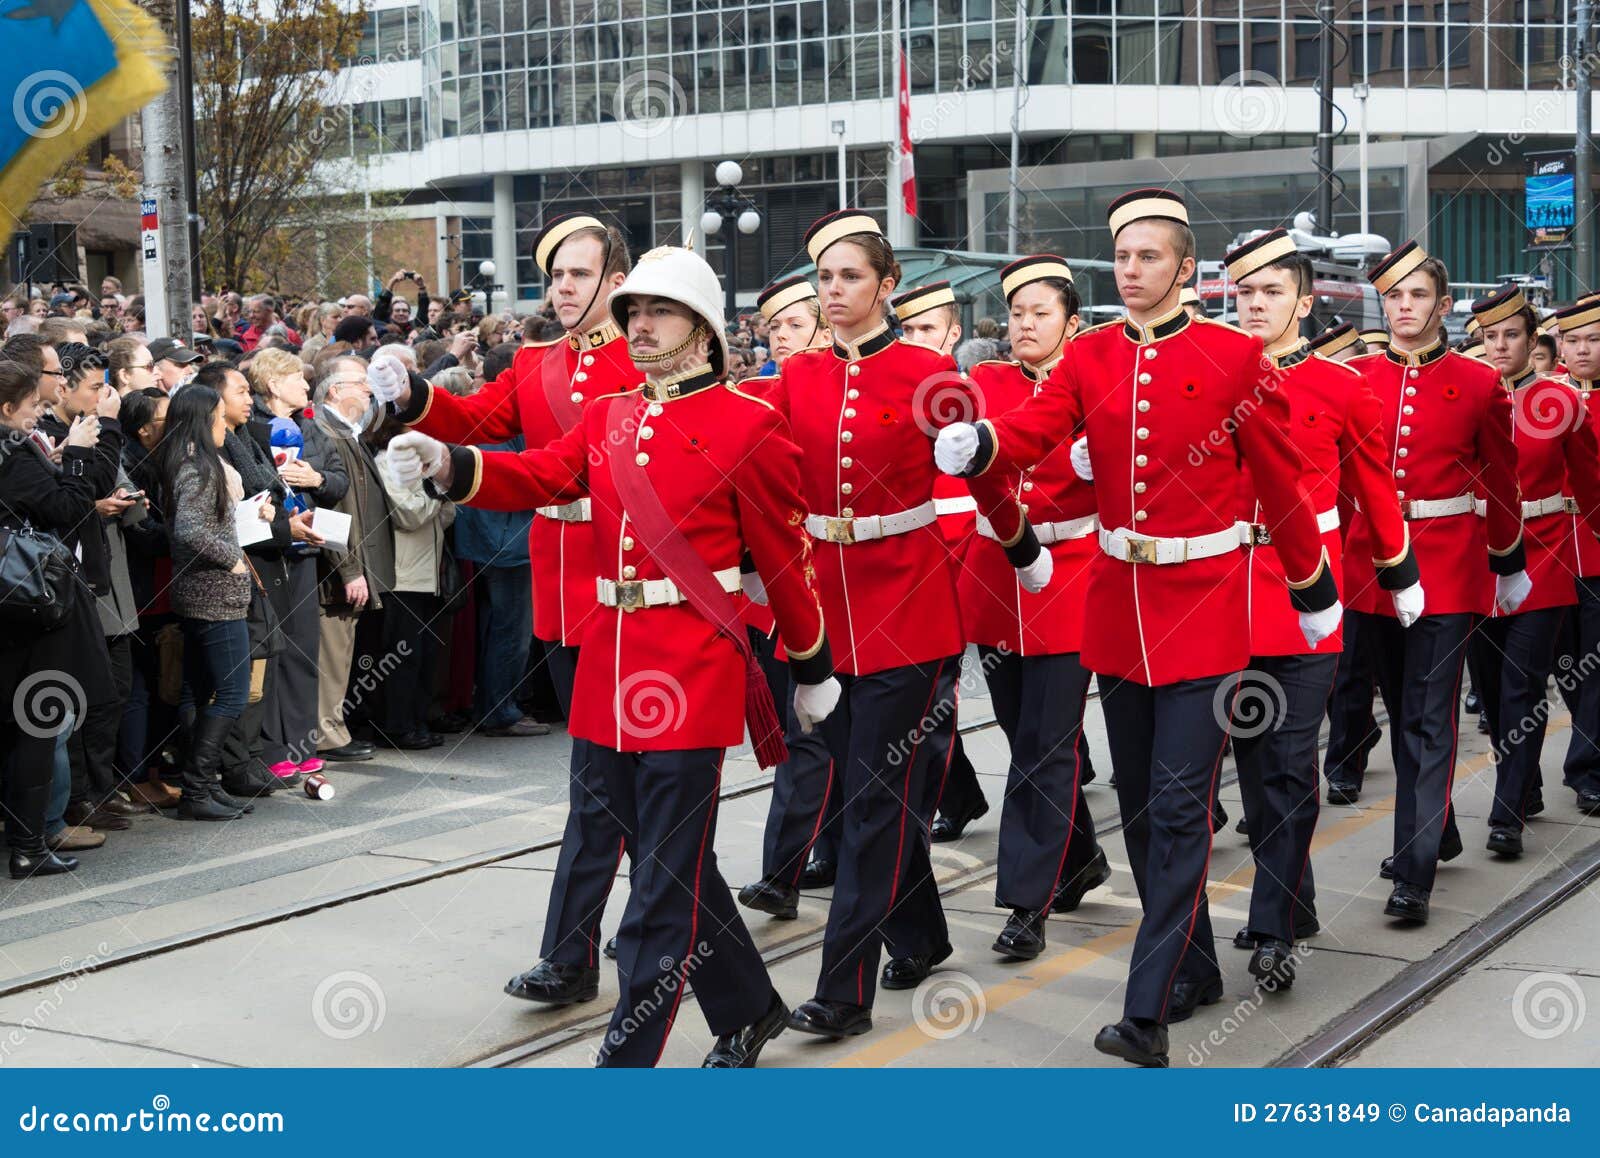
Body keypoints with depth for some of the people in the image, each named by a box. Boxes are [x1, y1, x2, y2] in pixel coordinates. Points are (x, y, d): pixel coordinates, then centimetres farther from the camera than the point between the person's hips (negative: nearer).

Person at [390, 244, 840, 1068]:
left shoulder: (748, 425, -5)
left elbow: (787, 557, -1)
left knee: (665, 883, -3)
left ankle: (624, 1061, 2)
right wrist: (447, 464, -20)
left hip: (694, 674, -7)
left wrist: (812, 672, 5)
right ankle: (747, 1011, 36)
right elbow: (538, 475, -1)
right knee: (674, 864, 17)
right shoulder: (607, 419, 13)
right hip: (611, 671, 7)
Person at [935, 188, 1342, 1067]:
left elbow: (1281, 481, 1)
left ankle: (1149, 1009, -4)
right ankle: (1194, 971, 30)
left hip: (1202, 608, -5)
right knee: (1140, 805, 13)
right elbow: (1029, 432, -11)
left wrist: (1313, 588, 9)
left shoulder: (1234, 356, -6)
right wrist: (974, 445, -33)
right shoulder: (1088, 357, 4)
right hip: (1117, 603, 5)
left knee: (1179, 810, -7)